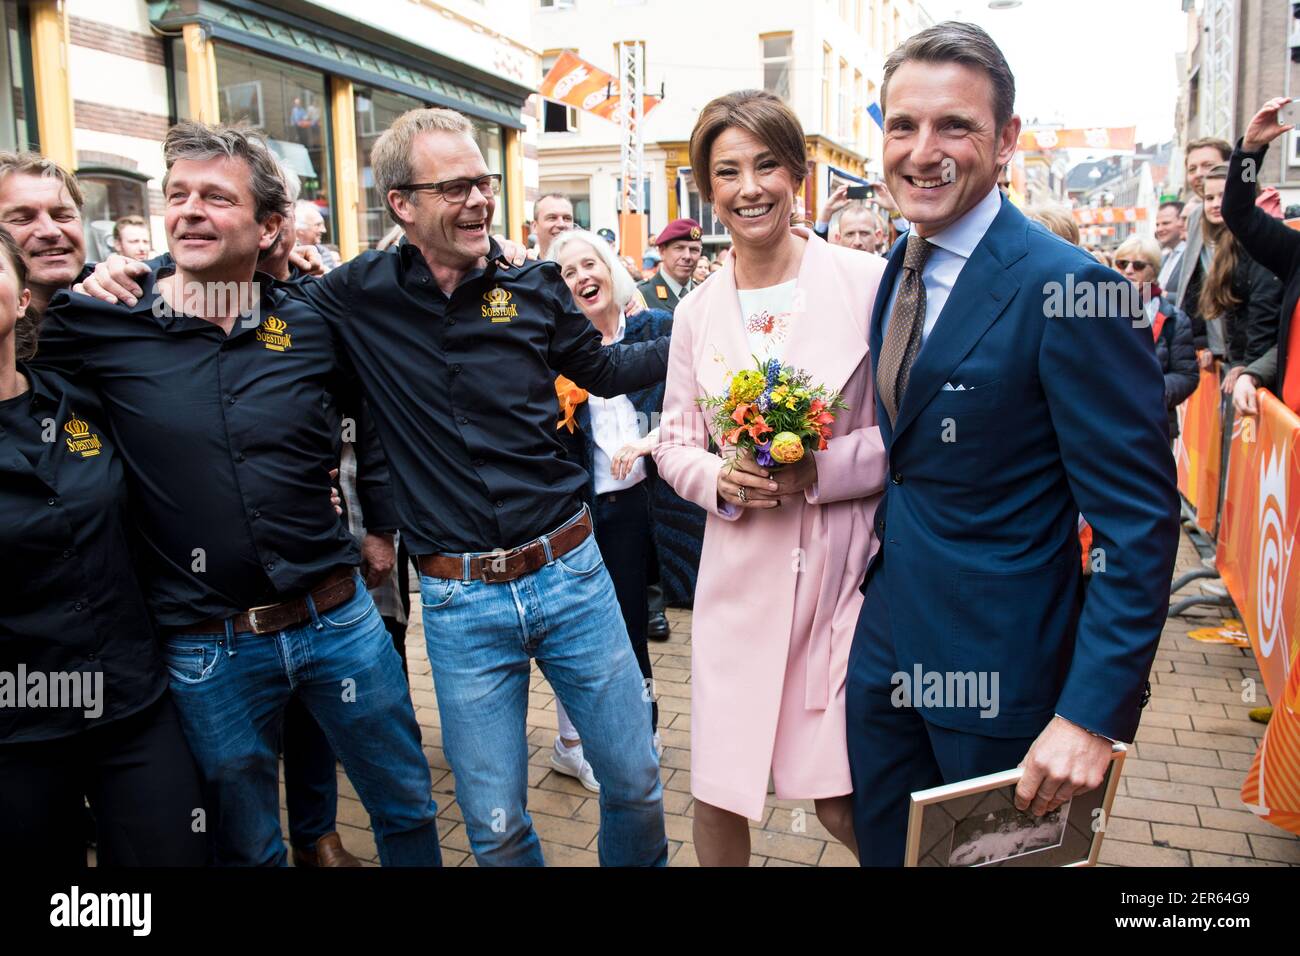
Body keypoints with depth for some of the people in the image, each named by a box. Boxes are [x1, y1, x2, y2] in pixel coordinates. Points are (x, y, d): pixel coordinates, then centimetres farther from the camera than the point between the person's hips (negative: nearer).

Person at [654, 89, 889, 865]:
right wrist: (719, 480, -9)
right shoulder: (698, 311, 6)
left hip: (846, 569, -3)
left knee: (842, 801, 4)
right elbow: (674, 443, 12)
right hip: (740, 575, 3)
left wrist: (820, 472, -16)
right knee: (718, 798, 9)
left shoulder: (869, 283, -6)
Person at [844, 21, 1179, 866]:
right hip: (886, 647, 7)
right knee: (884, 846, 21)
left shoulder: (1068, 290, -19)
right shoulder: (900, 271, 5)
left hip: (997, 668, -6)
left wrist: (1093, 711, -22)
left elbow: (1142, 521, -19)